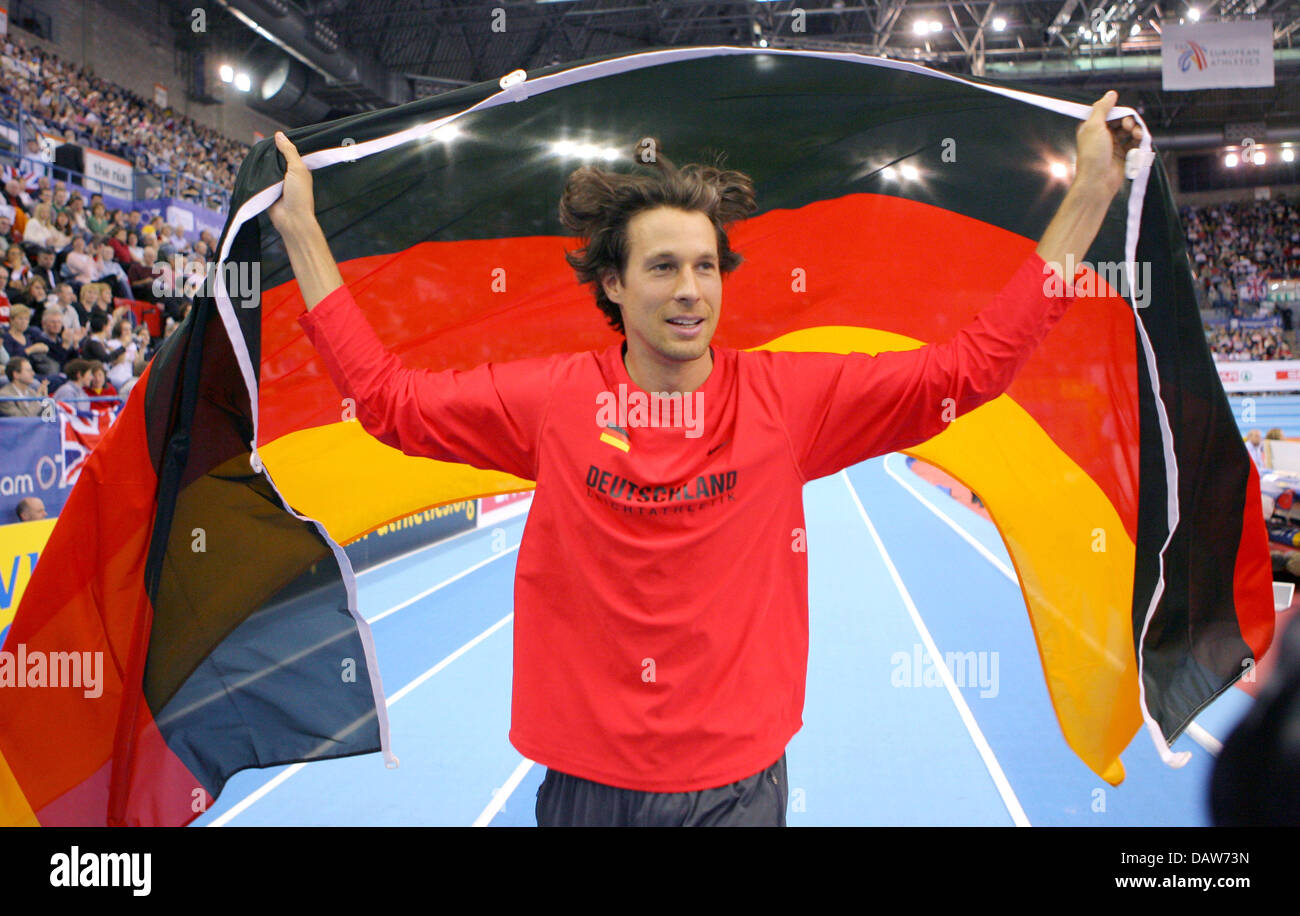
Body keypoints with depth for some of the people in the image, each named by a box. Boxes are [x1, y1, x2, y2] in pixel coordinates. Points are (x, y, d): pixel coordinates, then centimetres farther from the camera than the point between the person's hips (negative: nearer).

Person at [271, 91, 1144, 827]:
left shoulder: (787, 397, -9)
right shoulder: (553, 397, -7)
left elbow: (972, 366, -8)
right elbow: (387, 396, 1)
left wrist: (1090, 194, -10)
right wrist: (303, 232, 1)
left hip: (737, 778, 0)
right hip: (586, 777, 1)